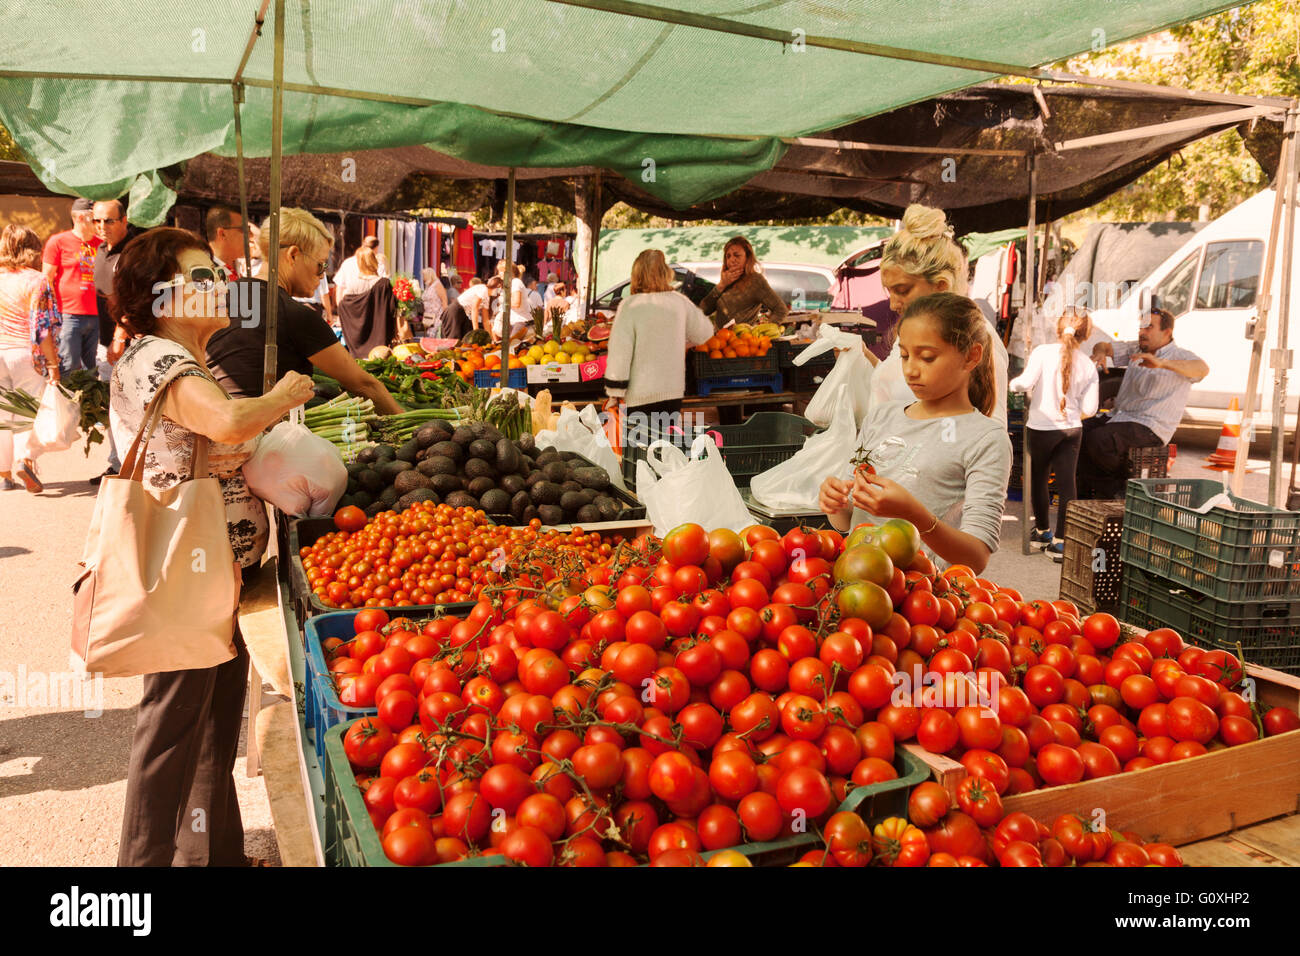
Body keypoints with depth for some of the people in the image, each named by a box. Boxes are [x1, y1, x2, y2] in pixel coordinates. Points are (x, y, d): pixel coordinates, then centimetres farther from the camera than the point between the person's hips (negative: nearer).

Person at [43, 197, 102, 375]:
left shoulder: (100, 244, 14)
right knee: (69, 369, -5)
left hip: (96, 318, 4)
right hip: (68, 316, -4)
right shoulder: (58, 241, 1)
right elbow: (47, 280, 0)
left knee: (92, 369, 7)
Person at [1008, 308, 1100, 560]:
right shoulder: (1088, 365, 2)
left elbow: (1026, 382, -21)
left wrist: (1010, 383, -1)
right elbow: (1090, 409, 3)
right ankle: (1061, 542, 5)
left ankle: (1042, 531, 30)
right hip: (1072, 430, 3)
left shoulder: (1043, 352, -9)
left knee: (1038, 479, 16)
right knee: (1067, 484, 5)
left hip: (1042, 427, -3)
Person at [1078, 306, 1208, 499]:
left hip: (1149, 426, -8)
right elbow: (1104, 346, 19)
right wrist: (1100, 352, -9)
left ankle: (1122, 482, -4)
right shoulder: (1135, 350, 16)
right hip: (1118, 416, 8)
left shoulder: (1180, 358, -5)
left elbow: (1202, 369, -26)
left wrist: (1161, 363, -42)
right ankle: (1087, 494, -7)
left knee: (1098, 439, -30)